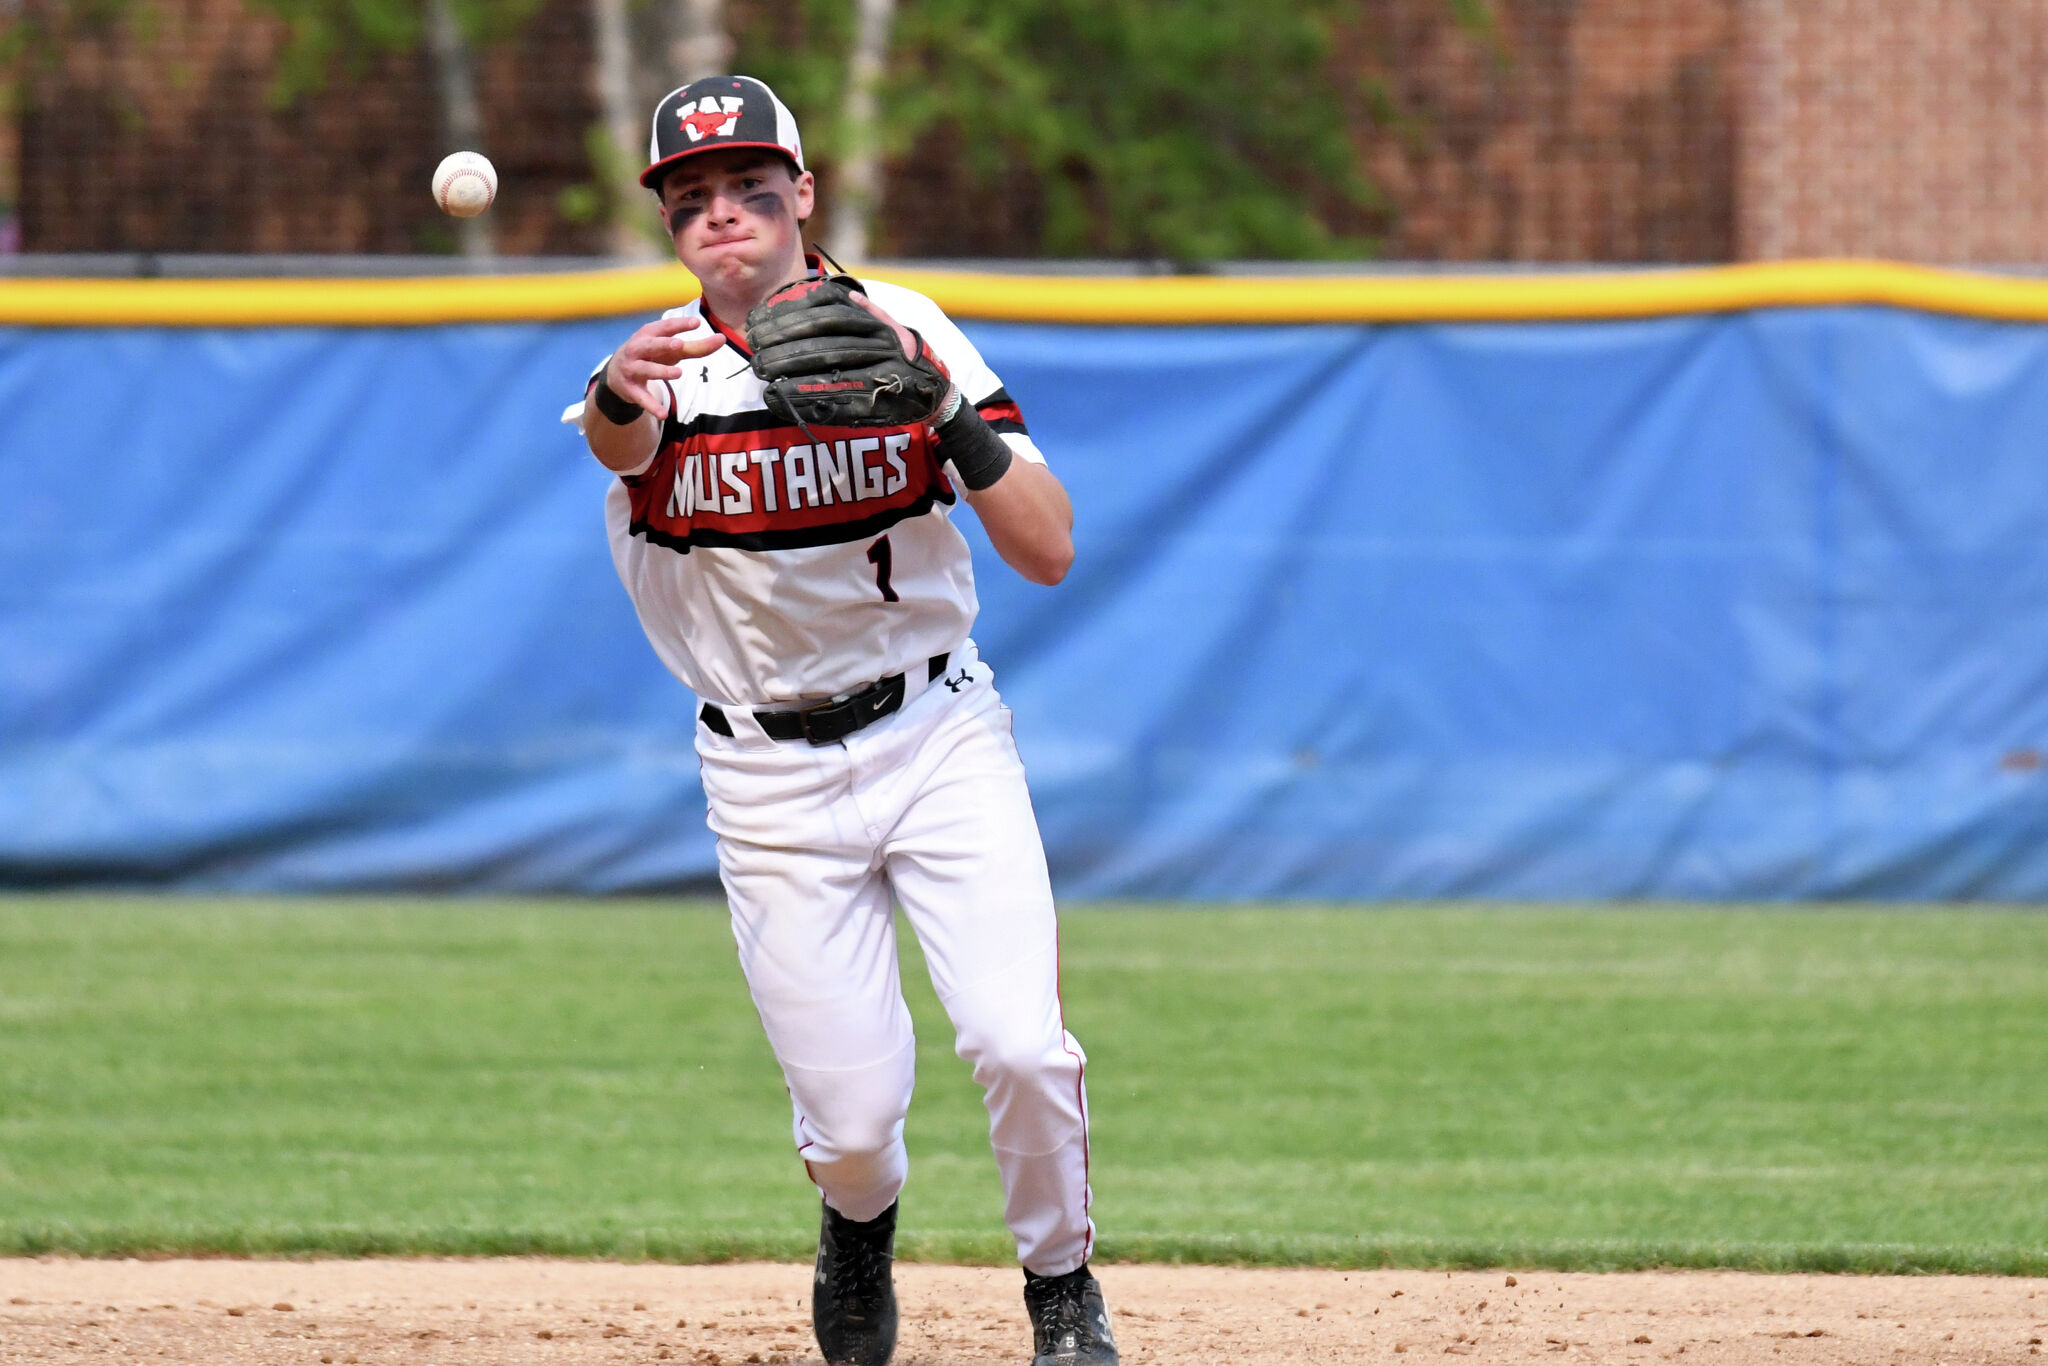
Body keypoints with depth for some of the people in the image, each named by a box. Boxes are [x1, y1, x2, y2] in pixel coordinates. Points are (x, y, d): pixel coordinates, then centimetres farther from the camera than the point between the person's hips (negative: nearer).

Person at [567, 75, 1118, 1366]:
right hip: (771, 776, 0)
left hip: (936, 729, 0)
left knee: (1021, 1044, -18)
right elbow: (617, 438, -35)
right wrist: (617, 397, -58)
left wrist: (953, 413, -27)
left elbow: (1050, 553, -12)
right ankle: (860, 1230, 33)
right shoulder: (666, 367, -7)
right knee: (854, 1115, -5)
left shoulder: (904, 330, -6)